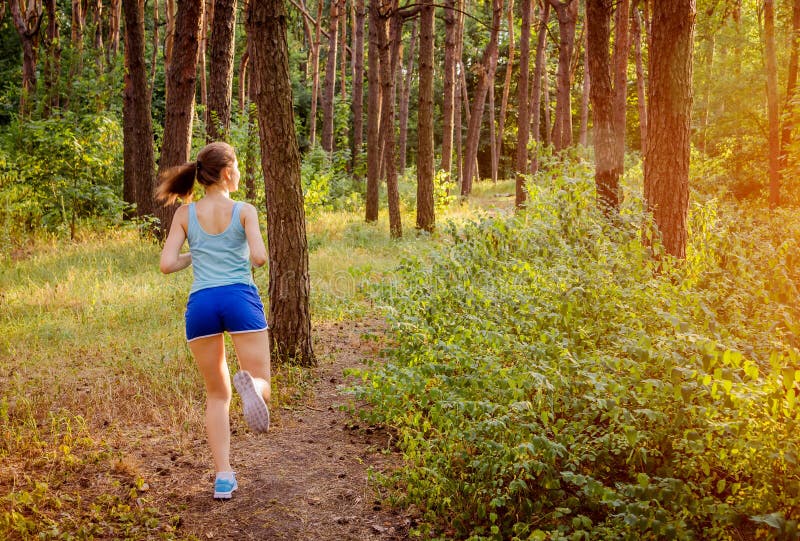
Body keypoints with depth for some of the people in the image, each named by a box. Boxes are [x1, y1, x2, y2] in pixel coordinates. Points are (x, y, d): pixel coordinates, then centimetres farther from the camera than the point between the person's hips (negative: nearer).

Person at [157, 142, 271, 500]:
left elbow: (167, 264, 4)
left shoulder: (185, 213, 10)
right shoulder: (244, 211, 4)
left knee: (217, 395, 17)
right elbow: (259, 258, -7)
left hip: (201, 304, 3)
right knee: (261, 387, 6)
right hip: (240, 298, -2)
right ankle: (248, 384, -34)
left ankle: (223, 477, 5)